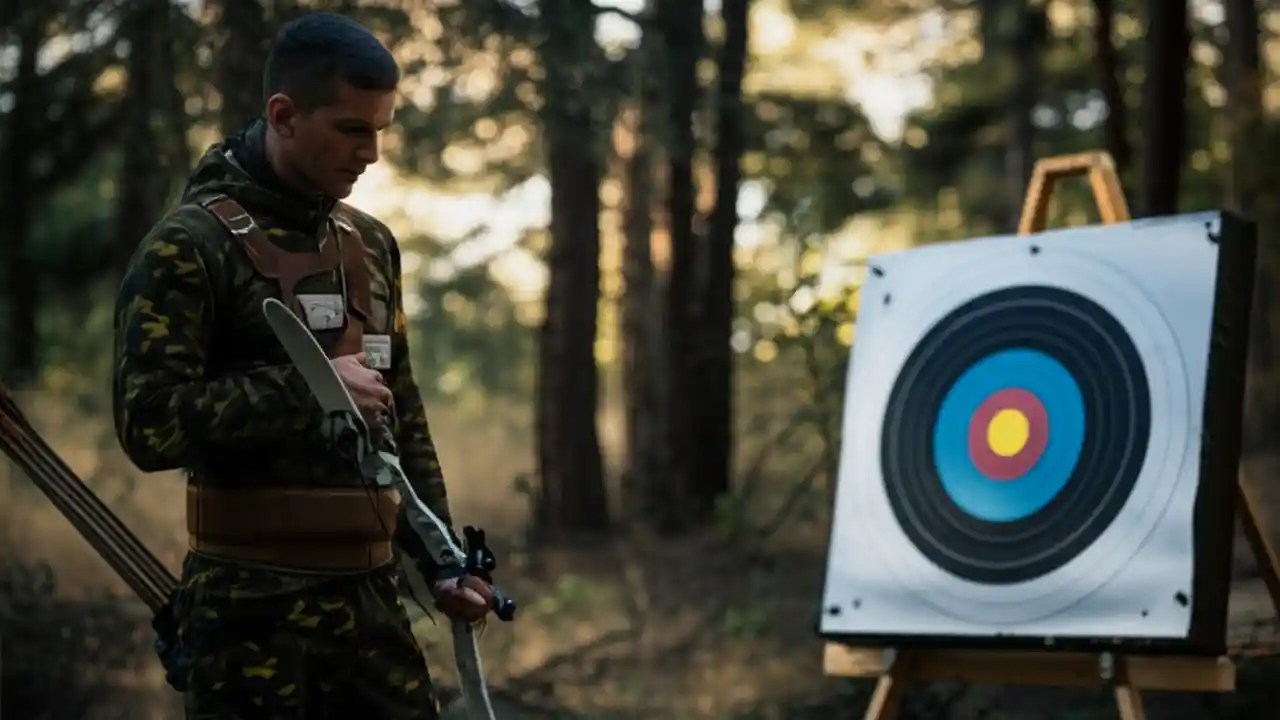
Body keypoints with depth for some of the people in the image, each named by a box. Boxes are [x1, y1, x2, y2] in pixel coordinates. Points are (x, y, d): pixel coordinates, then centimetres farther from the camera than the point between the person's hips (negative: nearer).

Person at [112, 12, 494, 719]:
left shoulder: (372, 244, 13)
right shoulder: (189, 247, -8)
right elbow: (149, 425, -16)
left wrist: (440, 560, 15)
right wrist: (310, 389, -15)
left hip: (370, 595, 6)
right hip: (250, 607, -6)